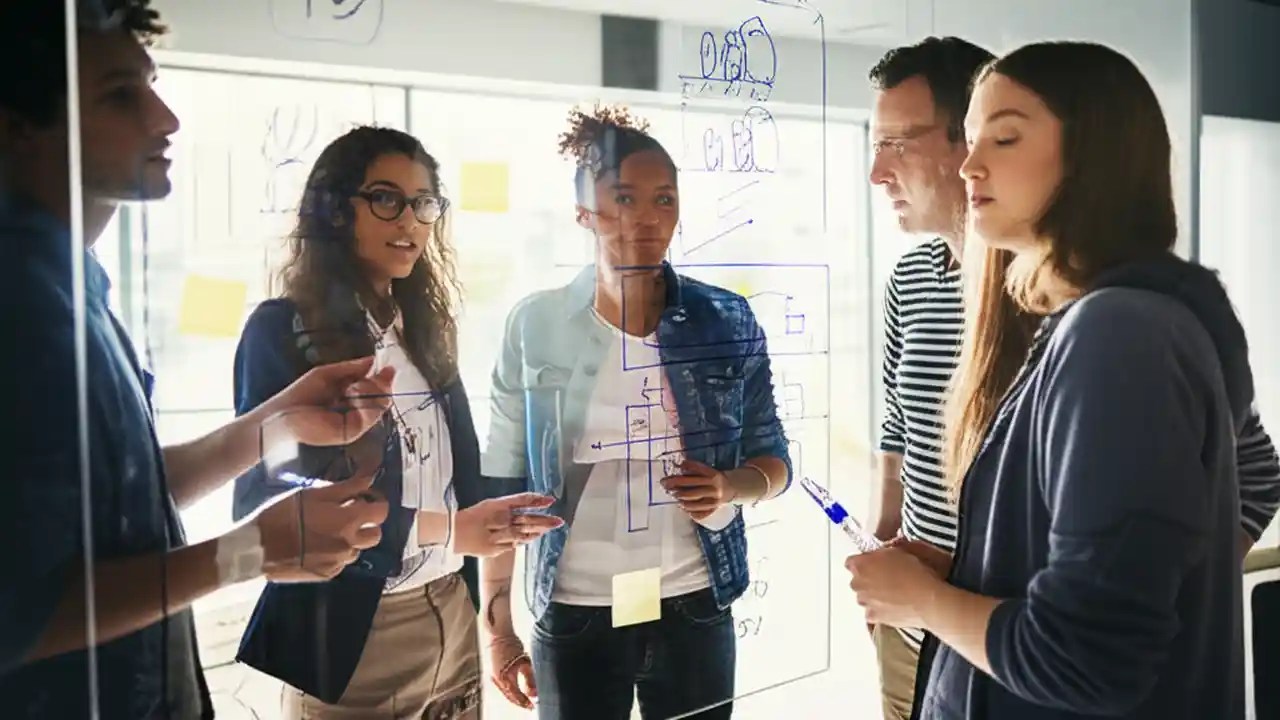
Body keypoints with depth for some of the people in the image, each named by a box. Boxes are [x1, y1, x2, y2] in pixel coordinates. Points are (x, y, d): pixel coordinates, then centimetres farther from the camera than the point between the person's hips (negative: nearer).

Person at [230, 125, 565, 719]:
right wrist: (442, 529, -19)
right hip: (350, 638, -6)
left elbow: (458, 476, 11)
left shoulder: (424, 326, 10)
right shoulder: (282, 330, -10)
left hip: (452, 622, 6)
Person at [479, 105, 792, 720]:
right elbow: (502, 483, 0)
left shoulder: (727, 321, -3)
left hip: (695, 612, 1)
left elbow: (773, 460, 6)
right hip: (572, 621, -1)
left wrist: (732, 486, -16)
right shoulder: (535, 326, -6)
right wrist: (496, 624, -2)